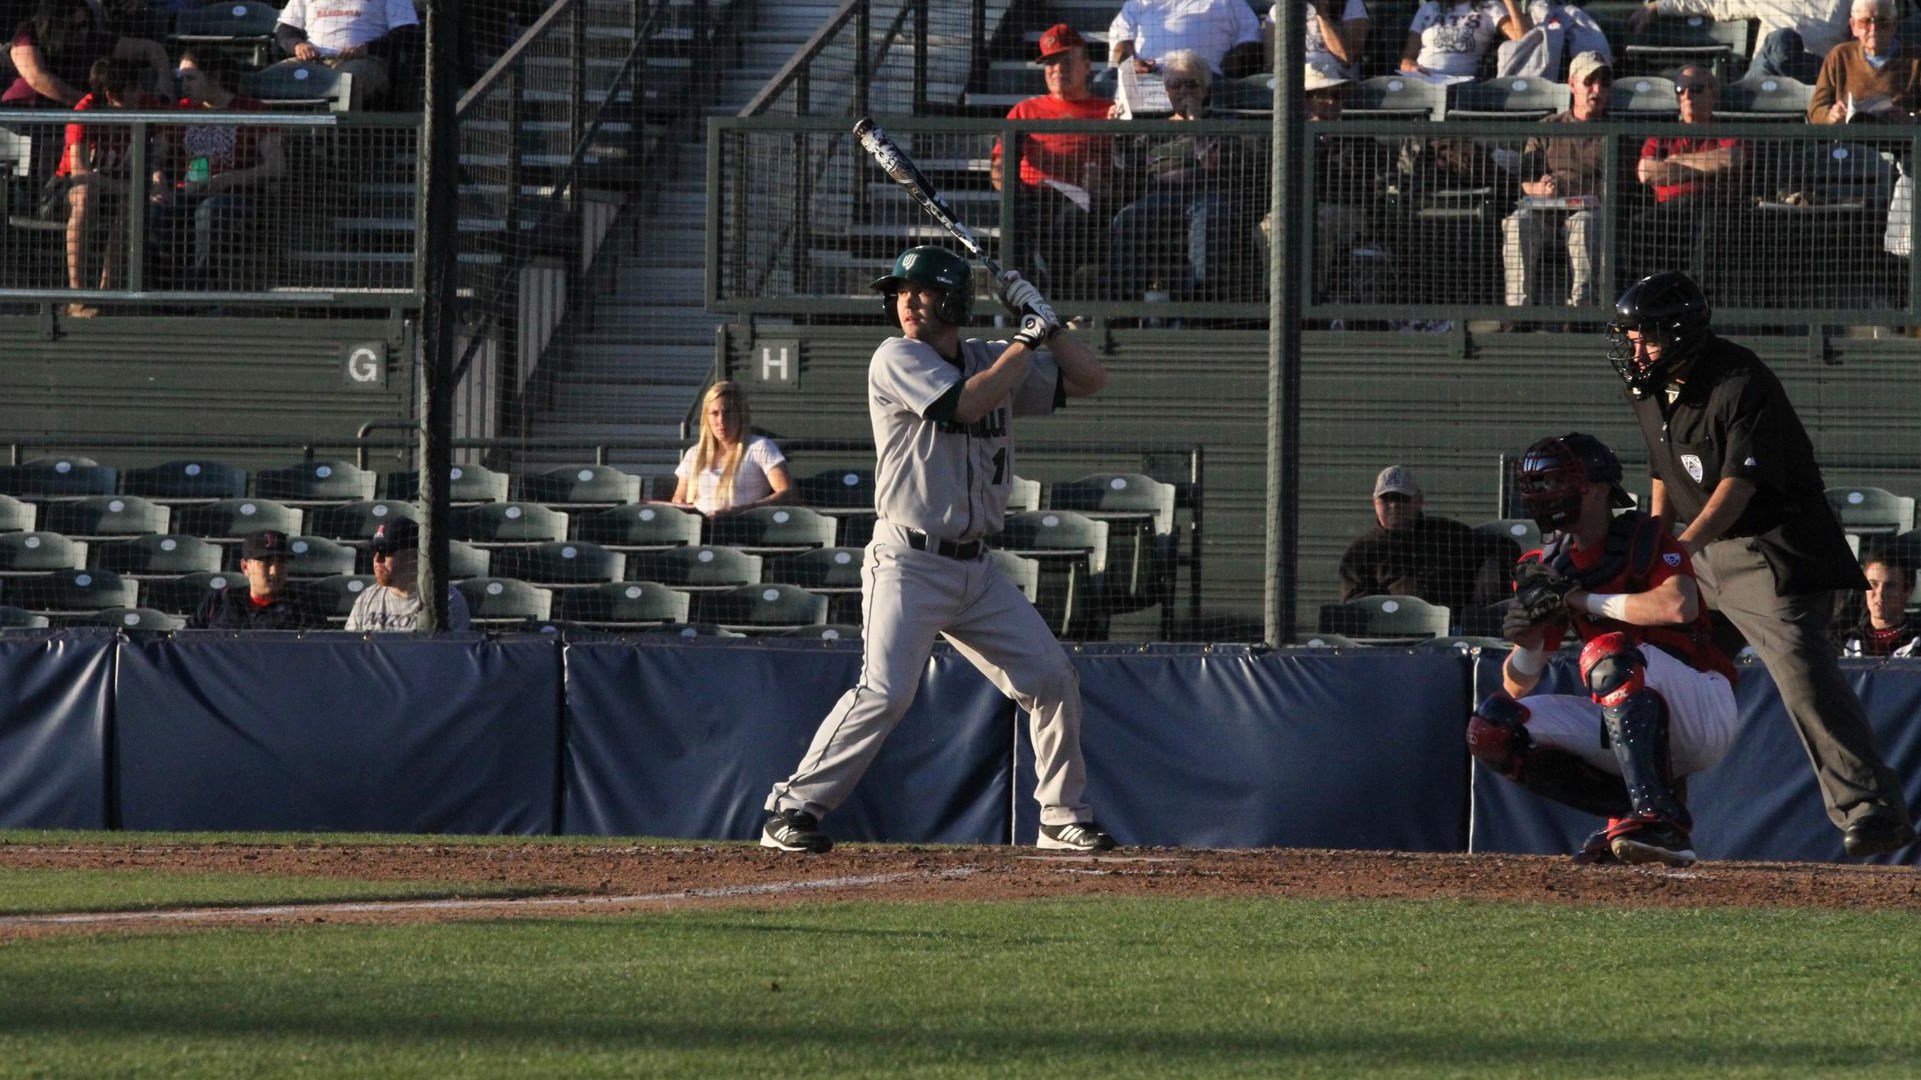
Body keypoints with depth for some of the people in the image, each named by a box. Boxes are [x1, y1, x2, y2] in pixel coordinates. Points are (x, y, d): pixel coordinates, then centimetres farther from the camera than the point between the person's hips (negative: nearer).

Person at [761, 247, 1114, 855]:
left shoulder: (991, 359, 10)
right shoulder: (896, 359, -7)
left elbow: (1089, 381, 14)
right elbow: (967, 404, -22)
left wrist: (1047, 321, 1)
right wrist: (1028, 339, -13)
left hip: (977, 571, 6)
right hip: (908, 564, -6)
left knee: (1053, 682, 4)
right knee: (885, 692, -19)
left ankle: (1062, 817, 18)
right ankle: (792, 810, -13)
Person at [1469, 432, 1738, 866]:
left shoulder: (1646, 539, -9)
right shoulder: (1551, 566, 7)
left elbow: (1680, 606, -32)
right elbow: (1518, 687, 6)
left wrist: (1585, 600, -21)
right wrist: (1527, 646, -18)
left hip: (1704, 714, -7)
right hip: (1620, 725, 7)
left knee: (1611, 653, -34)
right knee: (1492, 727, -8)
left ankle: (1663, 825, -41)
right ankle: (1630, 811, -10)